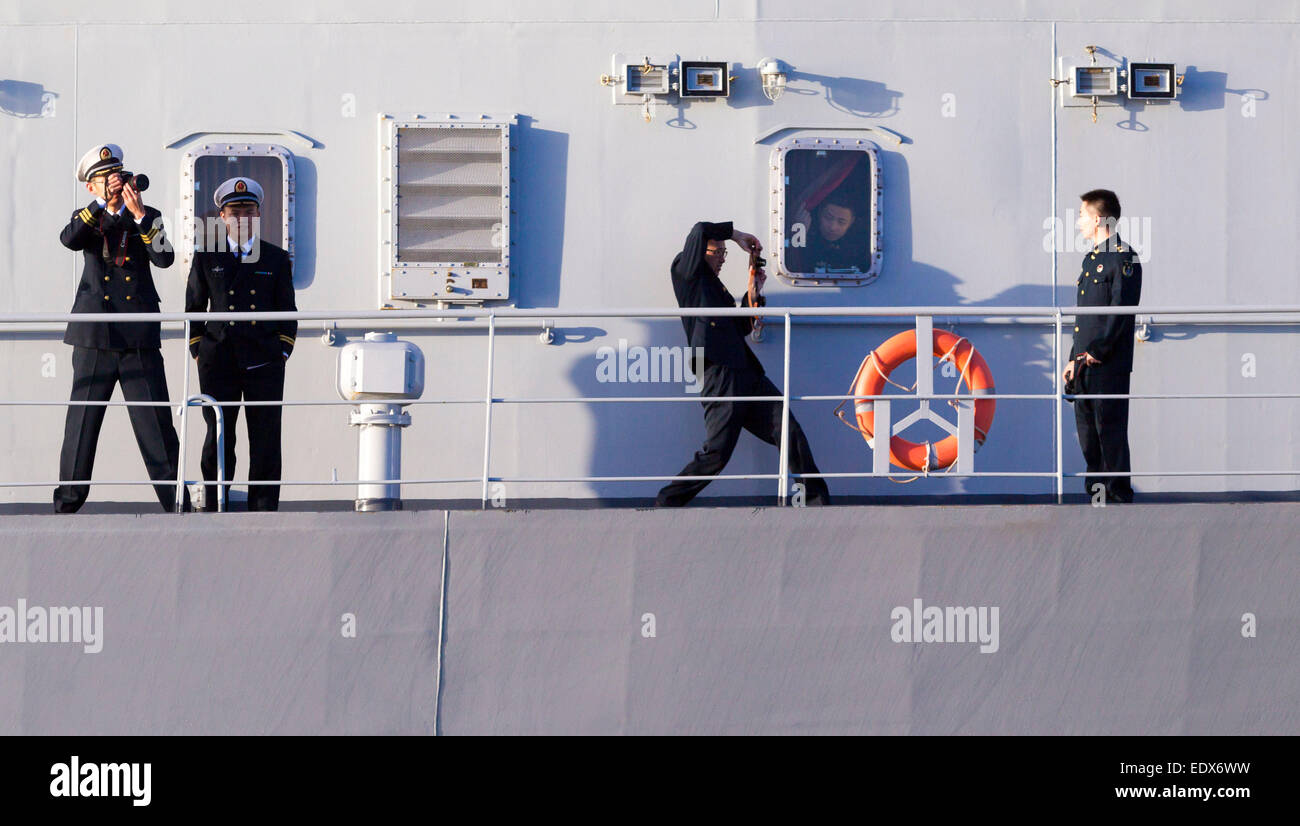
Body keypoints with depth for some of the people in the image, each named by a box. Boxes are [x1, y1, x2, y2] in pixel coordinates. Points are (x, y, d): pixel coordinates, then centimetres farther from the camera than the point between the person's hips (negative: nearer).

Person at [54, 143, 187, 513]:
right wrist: (103, 203, -17)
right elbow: (69, 240, -11)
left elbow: (165, 258, -6)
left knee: (157, 423, -3)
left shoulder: (147, 218, 11)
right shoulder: (87, 218, 11)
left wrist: (140, 215, -14)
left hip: (140, 339, 0)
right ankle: (67, 503, 9)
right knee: (82, 421, 2)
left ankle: (176, 501, 0)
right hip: (94, 337, 0)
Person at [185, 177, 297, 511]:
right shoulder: (206, 258, 10)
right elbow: (193, 309, 13)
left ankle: (264, 510, 3)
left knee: (265, 441, -2)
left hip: (264, 362, 0)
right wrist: (198, 352, 4)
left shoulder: (277, 259, 11)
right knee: (218, 440, 2)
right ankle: (214, 510, 7)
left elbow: (287, 312, 13)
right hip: (218, 364, 0)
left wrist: (282, 353, 3)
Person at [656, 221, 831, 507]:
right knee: (716, 453, -13)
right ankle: (666, 504, 1)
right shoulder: (686, 275, 6)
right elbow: (700, 232, -7)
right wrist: (737, 235, 6)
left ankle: (817, 502, 2)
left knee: (791, 435, -1)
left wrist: (753, 293, 17)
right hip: (719, 377, -8)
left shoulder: (716, 288, 29)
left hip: (748, 375, 8)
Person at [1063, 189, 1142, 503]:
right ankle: (1095, 490, 17)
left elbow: (1122, 310, -16)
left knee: (1110, 429, -6)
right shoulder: (1091, 259, 19)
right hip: (1085, 362, 9)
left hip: (1110, 364, -9)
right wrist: (1074, 358, 17)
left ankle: (1118, 495, -2)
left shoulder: (1123, 257, -9)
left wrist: (1098, 352, -18)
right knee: (1087, 429, 10)